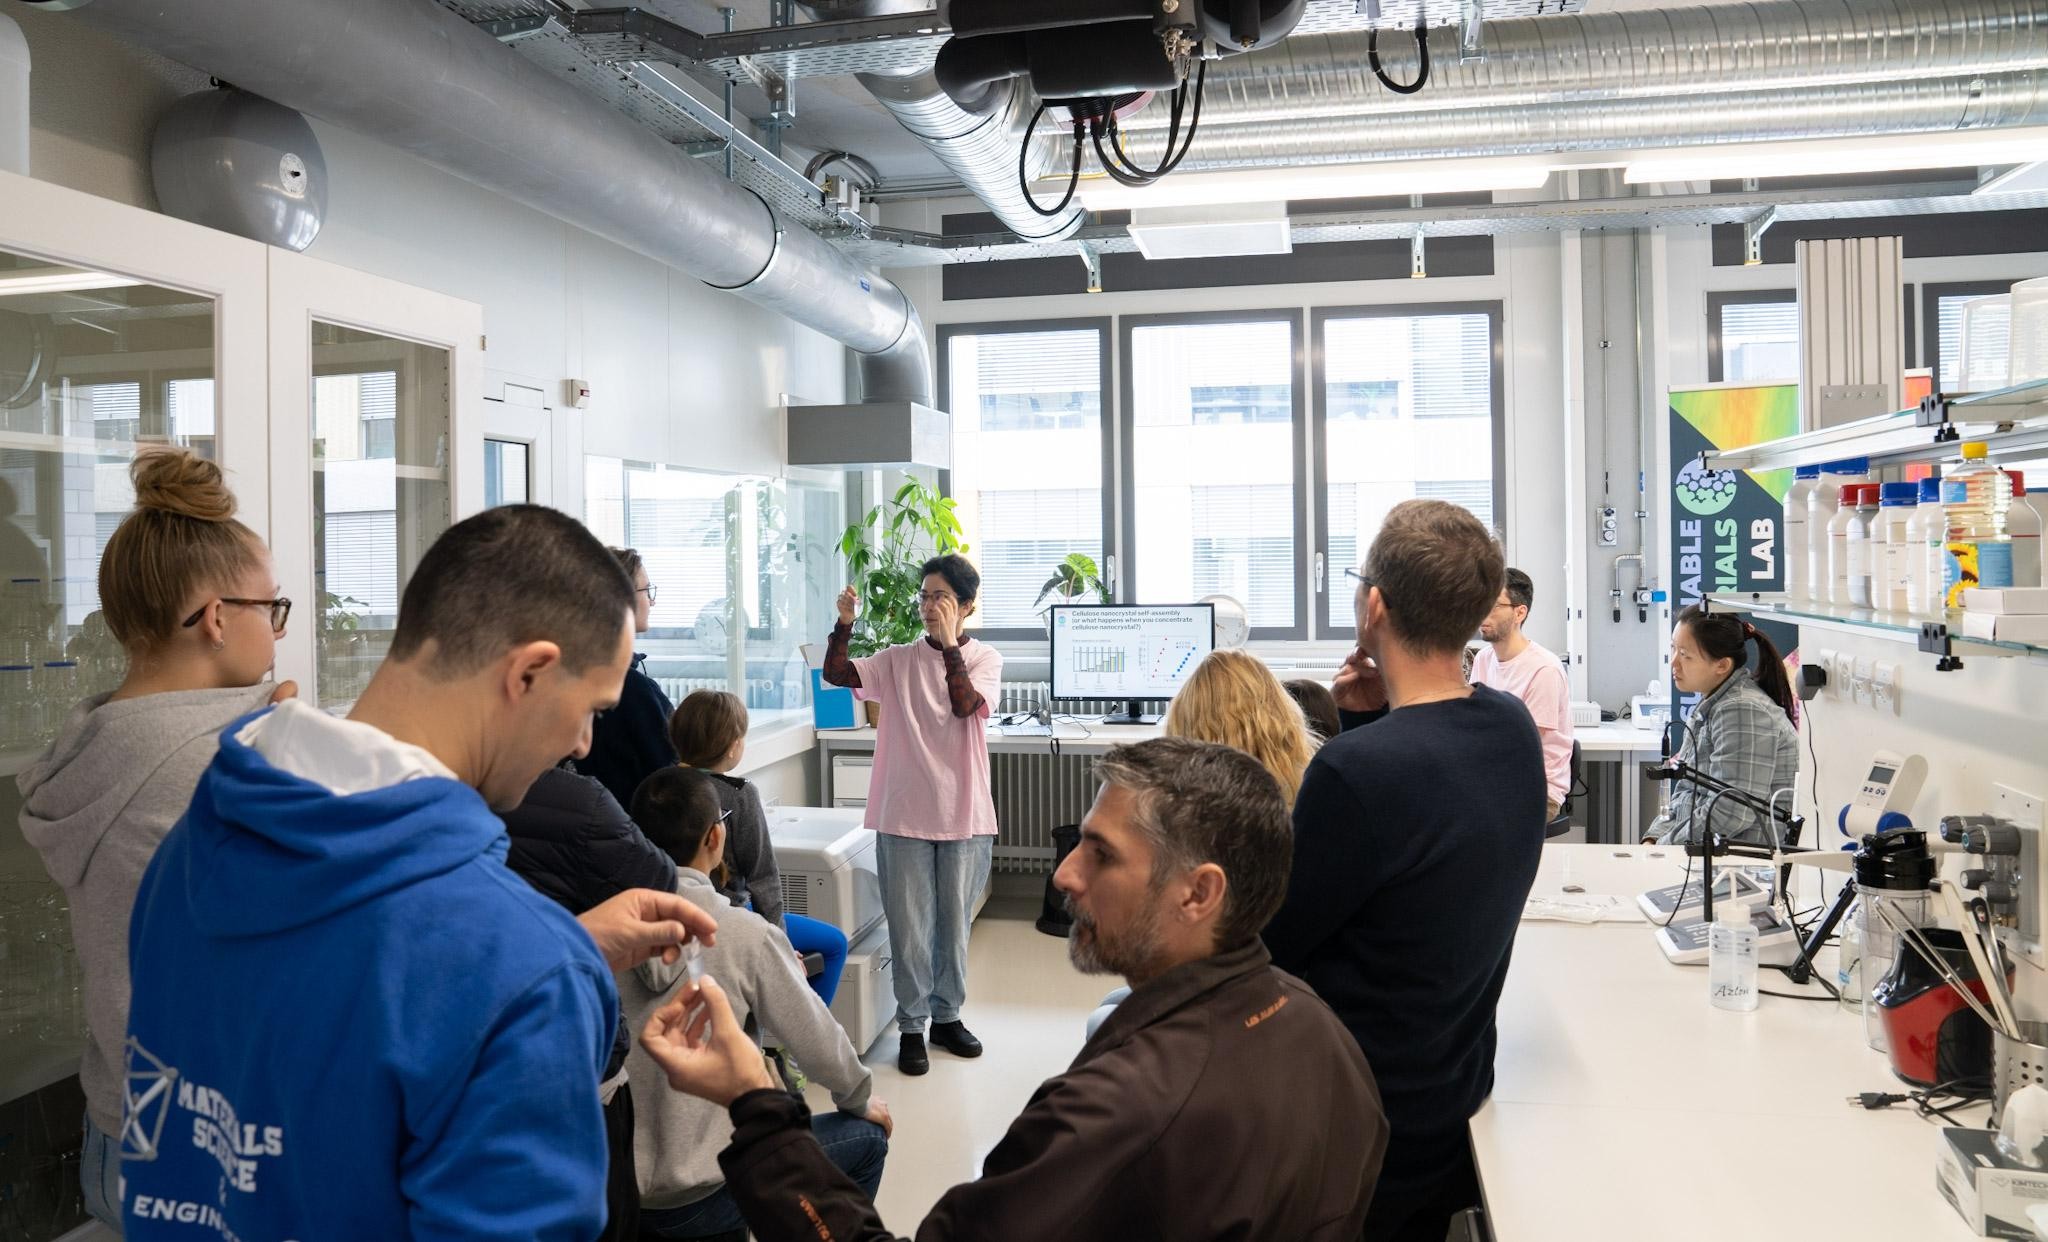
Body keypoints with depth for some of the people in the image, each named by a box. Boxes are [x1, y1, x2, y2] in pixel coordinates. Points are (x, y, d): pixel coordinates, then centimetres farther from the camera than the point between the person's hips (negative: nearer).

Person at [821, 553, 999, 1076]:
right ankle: (911, 1026, 19)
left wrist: (949, 643, -21)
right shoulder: (898, 659, 4)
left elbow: (965, 705, -17)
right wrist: (844, 623, -21)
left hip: (965, 816, 0)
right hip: (905, 815, 0)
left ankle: (947, 1016, 29)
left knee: (954, 922, 13)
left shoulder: (984, 658, 1)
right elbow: (835, 674, -8)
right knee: (909, 926, 6)